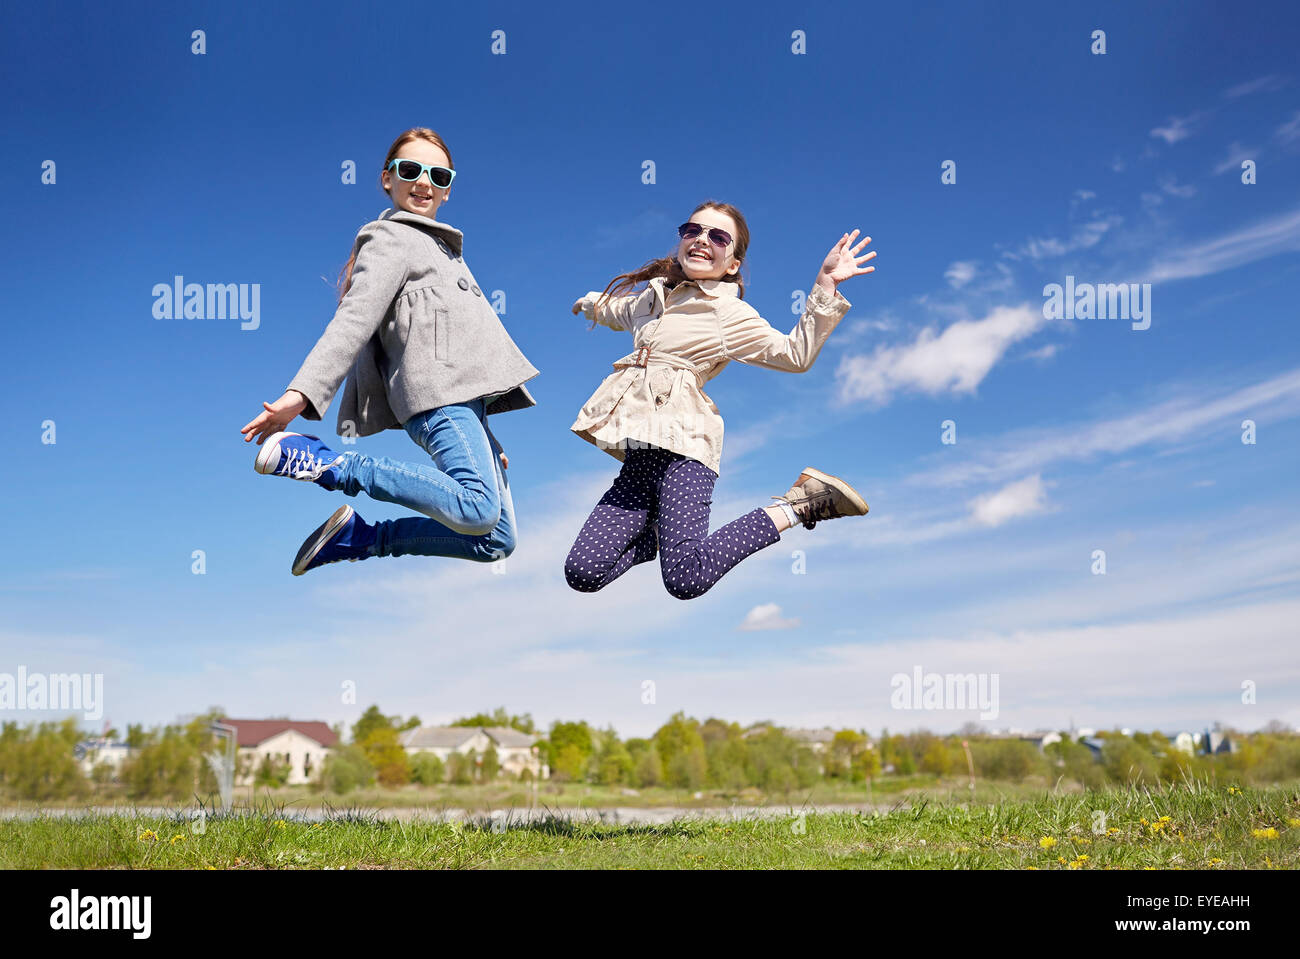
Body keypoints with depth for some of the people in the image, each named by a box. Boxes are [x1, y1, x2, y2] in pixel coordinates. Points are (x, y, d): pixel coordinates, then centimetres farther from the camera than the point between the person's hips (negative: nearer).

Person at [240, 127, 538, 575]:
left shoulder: (438, 248, 33)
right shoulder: (390, 238, 6)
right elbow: (353, 320, -10)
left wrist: (485, 439, 28)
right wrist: (301, 393, -25)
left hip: (465, 402, 9)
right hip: (437, 391, -9)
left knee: (497, 541, 2)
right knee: (480, 511, -31)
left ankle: (359, 537, 4)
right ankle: (327, 463, -22)